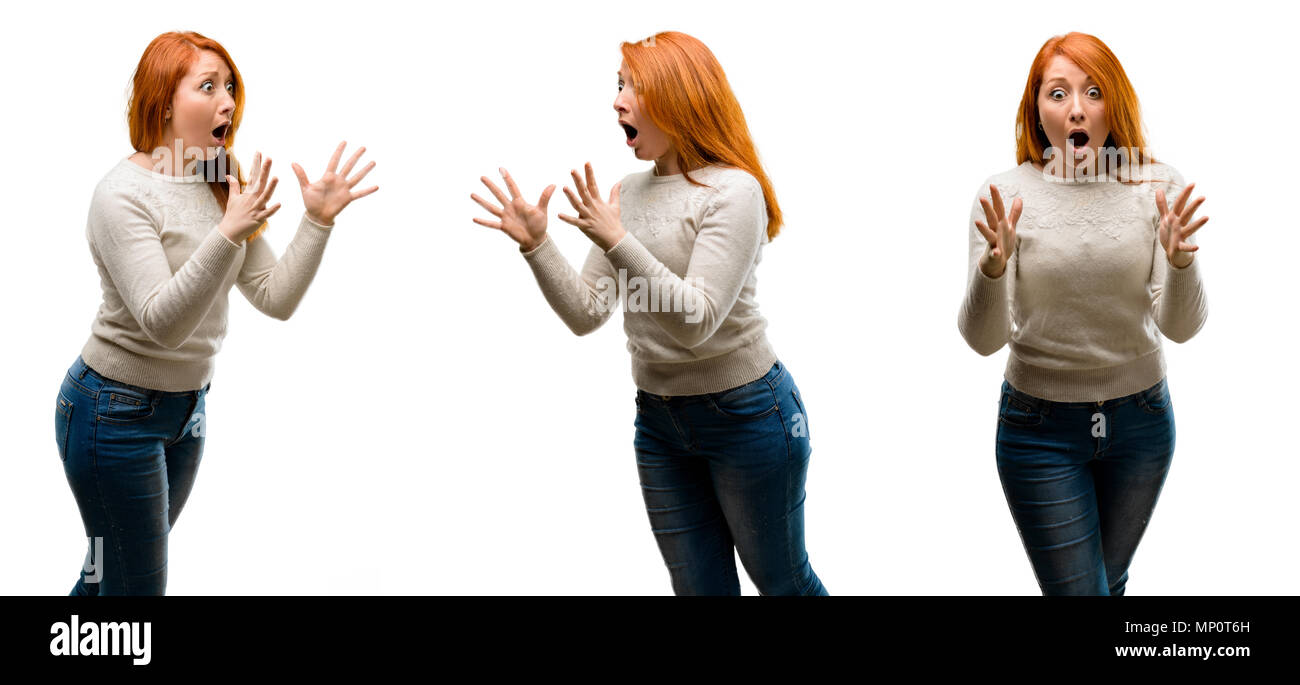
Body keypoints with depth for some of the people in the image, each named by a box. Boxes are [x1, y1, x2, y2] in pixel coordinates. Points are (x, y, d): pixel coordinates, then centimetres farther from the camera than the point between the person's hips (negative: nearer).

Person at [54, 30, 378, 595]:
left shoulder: (220, 188, 2)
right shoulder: (124, 193, -19)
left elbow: (275, 299, -1)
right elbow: (162, 322, -29)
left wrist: (318, 220, -13)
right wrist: (228, 236, -40)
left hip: (187, 407, 7)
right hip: (117, 409, -7)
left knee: (112, 572, 20)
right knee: (137, 584, 1)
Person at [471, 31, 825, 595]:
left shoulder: (733, 191, -17)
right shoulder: (627, 193, 3)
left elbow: (696, 321, -26)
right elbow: (586, 314, 2)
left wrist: (617, 242, -34)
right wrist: (536, 245, -11)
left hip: (746, 415, -6)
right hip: (659, 420, 6)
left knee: (783, 582, 11)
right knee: (700, 589, 13)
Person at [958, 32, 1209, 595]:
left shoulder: (1159, 187, -8)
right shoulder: (1004, 196, -11)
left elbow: (1180, 327, -12)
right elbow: (984, 339, -16)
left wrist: (1180, 261, -32)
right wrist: (993, 266, -35)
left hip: (1140, 421, 2)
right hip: (1041, 426, -2)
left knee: (1110, 578, 21)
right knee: (1076, 590, 1)